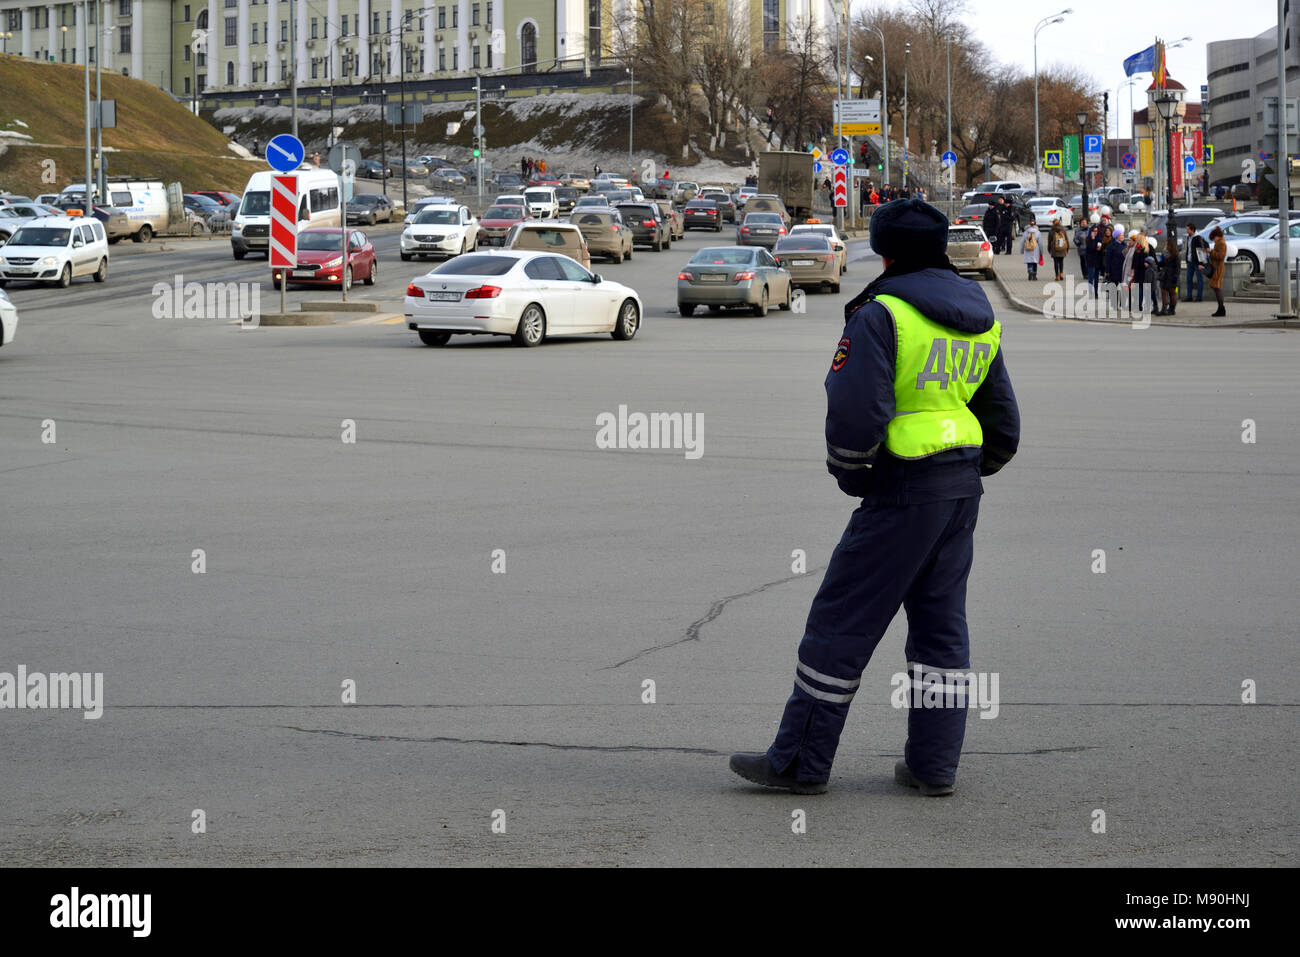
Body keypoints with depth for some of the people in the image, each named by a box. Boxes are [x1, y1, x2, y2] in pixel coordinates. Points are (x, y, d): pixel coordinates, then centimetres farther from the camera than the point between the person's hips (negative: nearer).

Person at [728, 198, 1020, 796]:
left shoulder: (882, 314, -12)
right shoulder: (981, 320, 12)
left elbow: (855, 411, -22)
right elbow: (1003, 426, 16)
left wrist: (848, 474, -5)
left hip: (903, 489, -8)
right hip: (962, 489, 8)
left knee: (841, 621, 0)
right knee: (940, 623, 15)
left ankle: (800, 762, 5)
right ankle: (933, 765, 16)